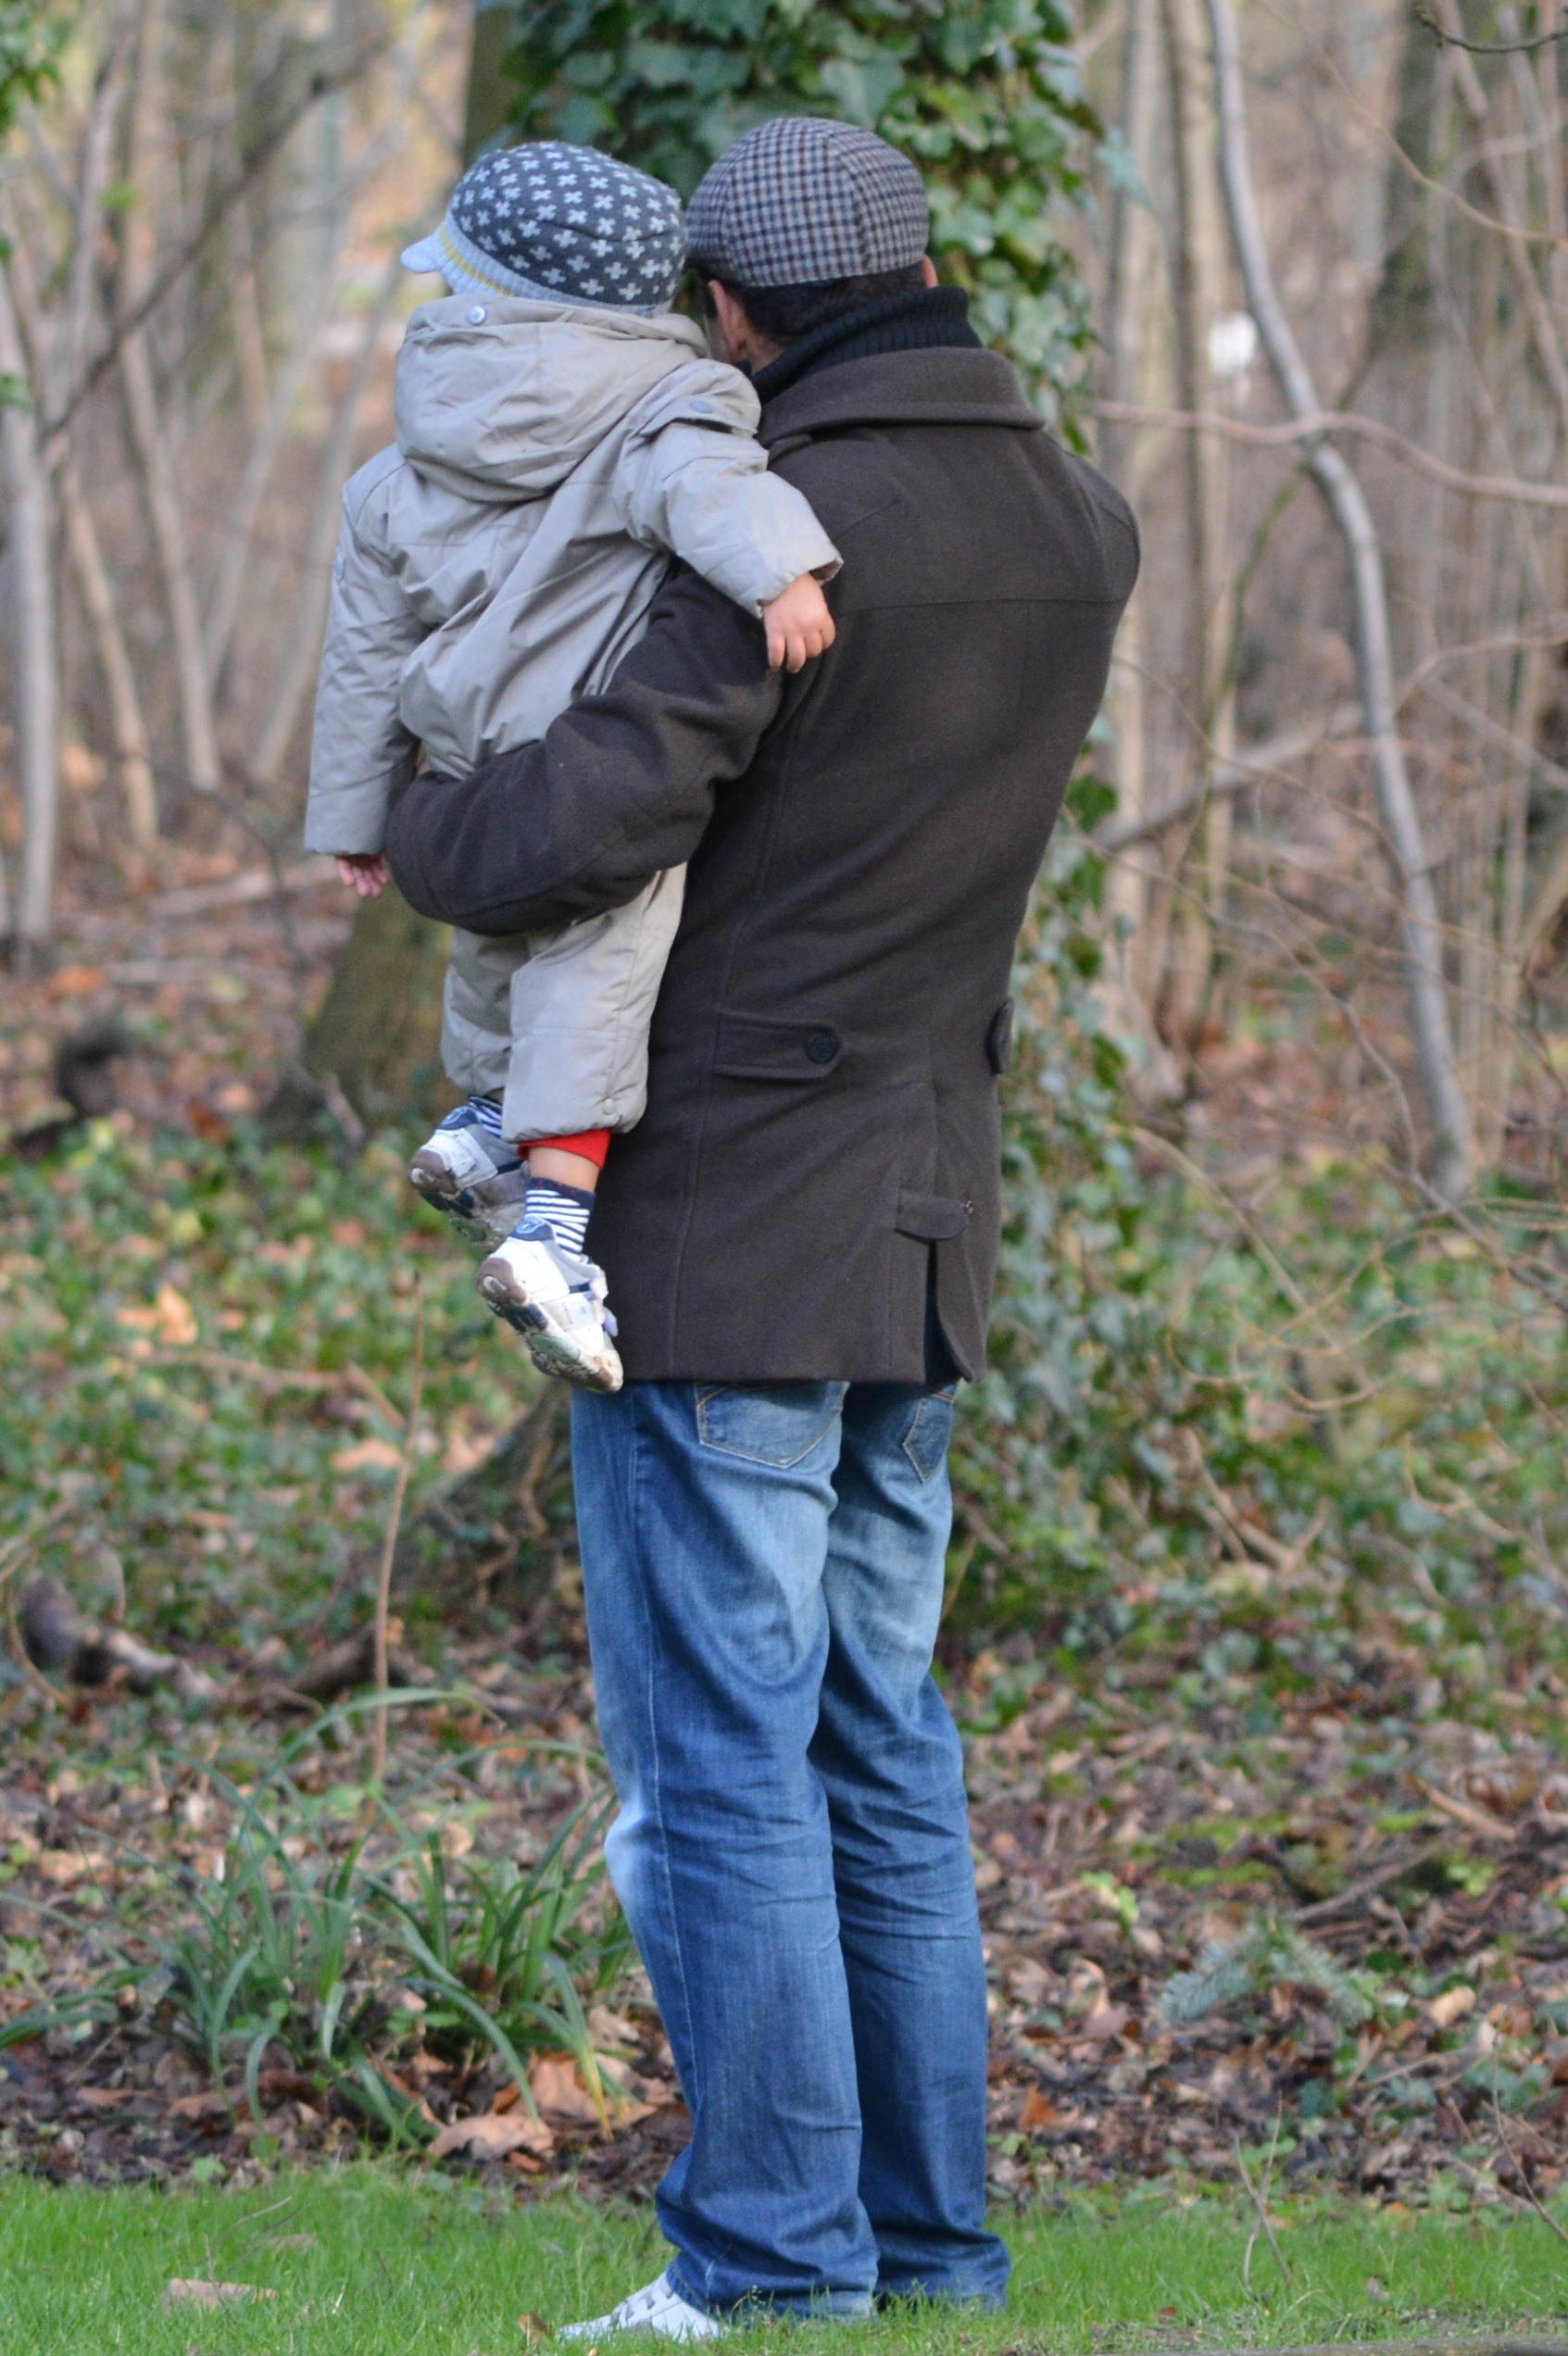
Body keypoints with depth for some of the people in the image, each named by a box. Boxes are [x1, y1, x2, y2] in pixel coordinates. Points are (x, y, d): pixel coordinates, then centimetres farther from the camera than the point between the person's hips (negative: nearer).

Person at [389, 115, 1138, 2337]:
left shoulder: (792, 533, -17)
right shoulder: (1084, 534, 6)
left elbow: (585, 827, -26)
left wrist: (415, 824, -3)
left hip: (717, 1237, -8)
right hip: (917, 1236, 8)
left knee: (716, 1760, -3)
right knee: (878, 1750, 14)